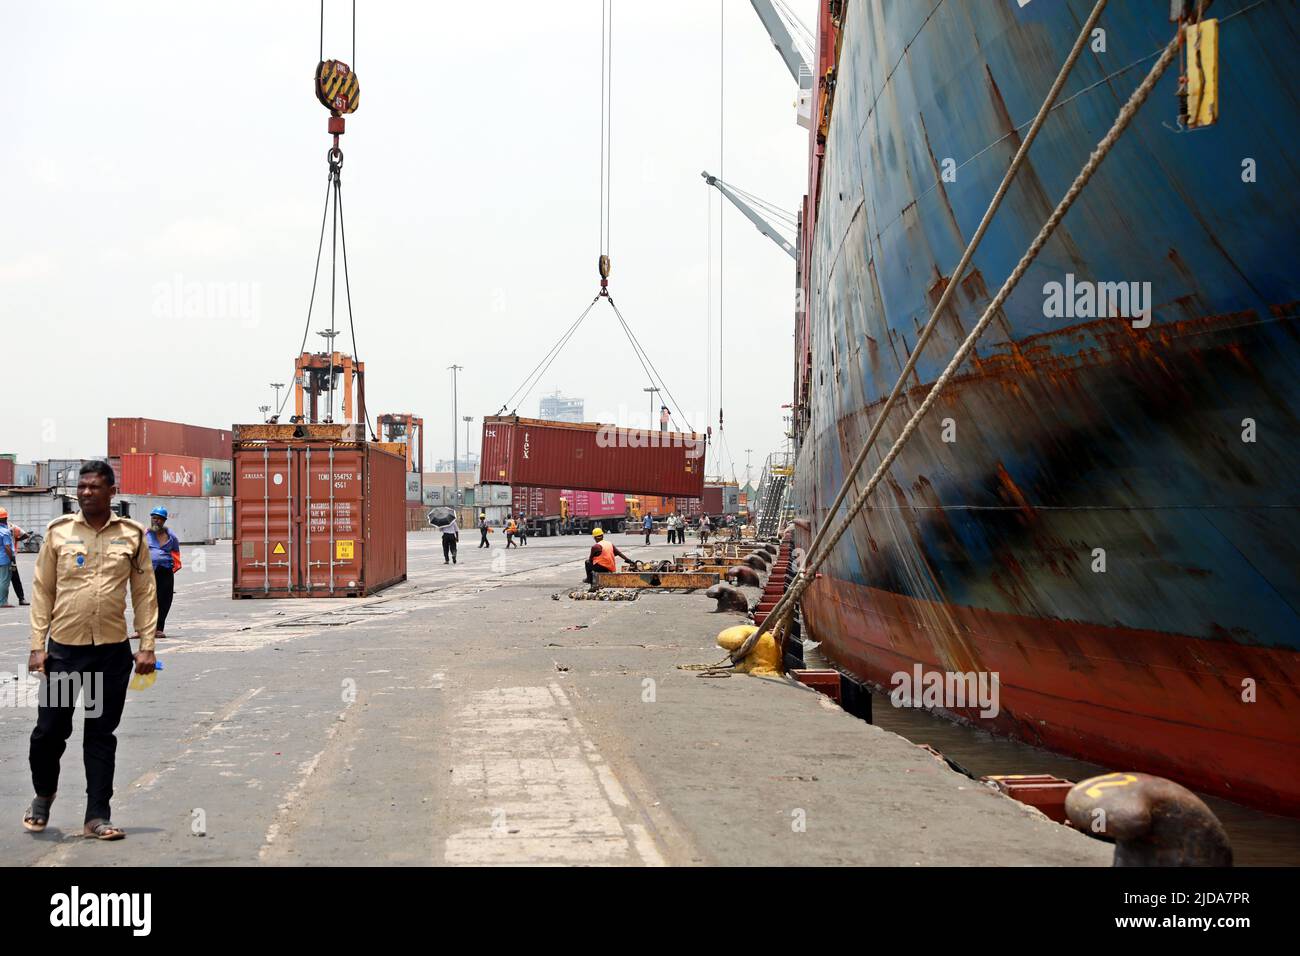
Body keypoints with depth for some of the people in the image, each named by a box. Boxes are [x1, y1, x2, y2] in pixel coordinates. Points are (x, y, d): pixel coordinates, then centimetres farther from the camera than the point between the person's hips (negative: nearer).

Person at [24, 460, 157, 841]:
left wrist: (146, 646, 0)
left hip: (113, 651, 0)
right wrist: (37, 645, -2)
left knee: (101, 734, 7)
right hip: (63, 648, 0)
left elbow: (145, 592, 4)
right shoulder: (58, 531, 2)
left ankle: (97, 816, 15)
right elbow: (42, 590, 3)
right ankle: (43, 794, 34)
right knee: (50, 730, 6)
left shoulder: (132, 534, 2)